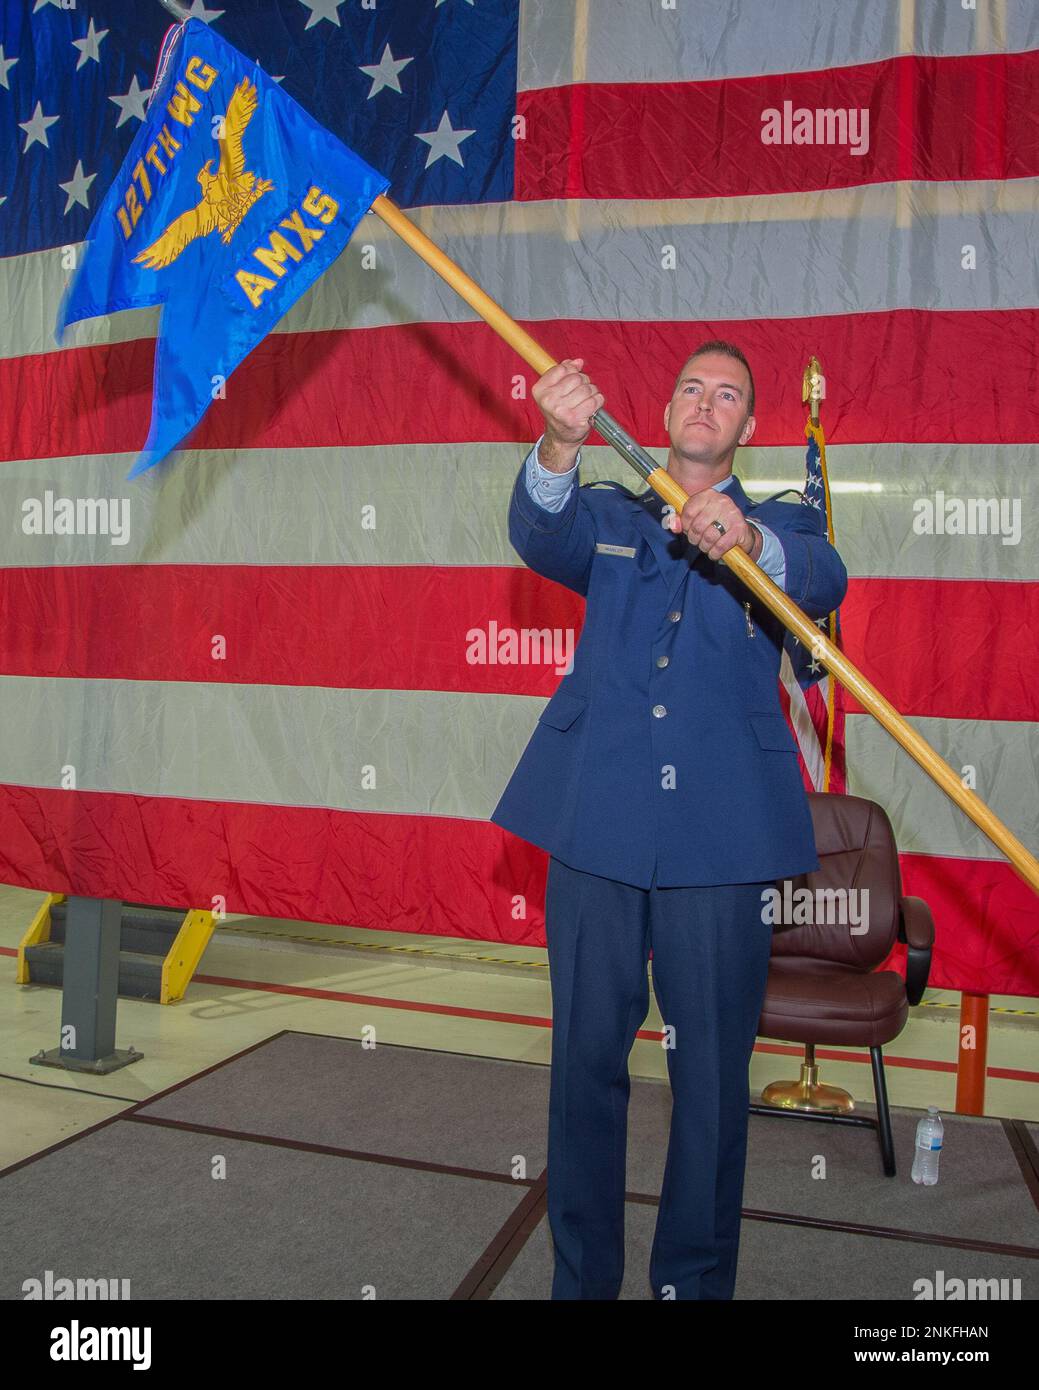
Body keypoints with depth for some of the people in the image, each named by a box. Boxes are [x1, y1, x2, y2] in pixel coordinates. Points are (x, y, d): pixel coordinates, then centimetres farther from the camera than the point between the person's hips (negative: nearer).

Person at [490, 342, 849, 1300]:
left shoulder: (778, 528, 12)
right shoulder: (609, 517, 15)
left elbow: (822, 584, -11)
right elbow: (542, 538, -7)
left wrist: (749, 541, -34)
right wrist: (561, 444, -28)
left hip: (720, 836, -1)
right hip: (597, 827, 1)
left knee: (712, 1073, 6)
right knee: (586, 1059, 9)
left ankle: (696, 1278, 26)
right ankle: (582, 1276, 26)